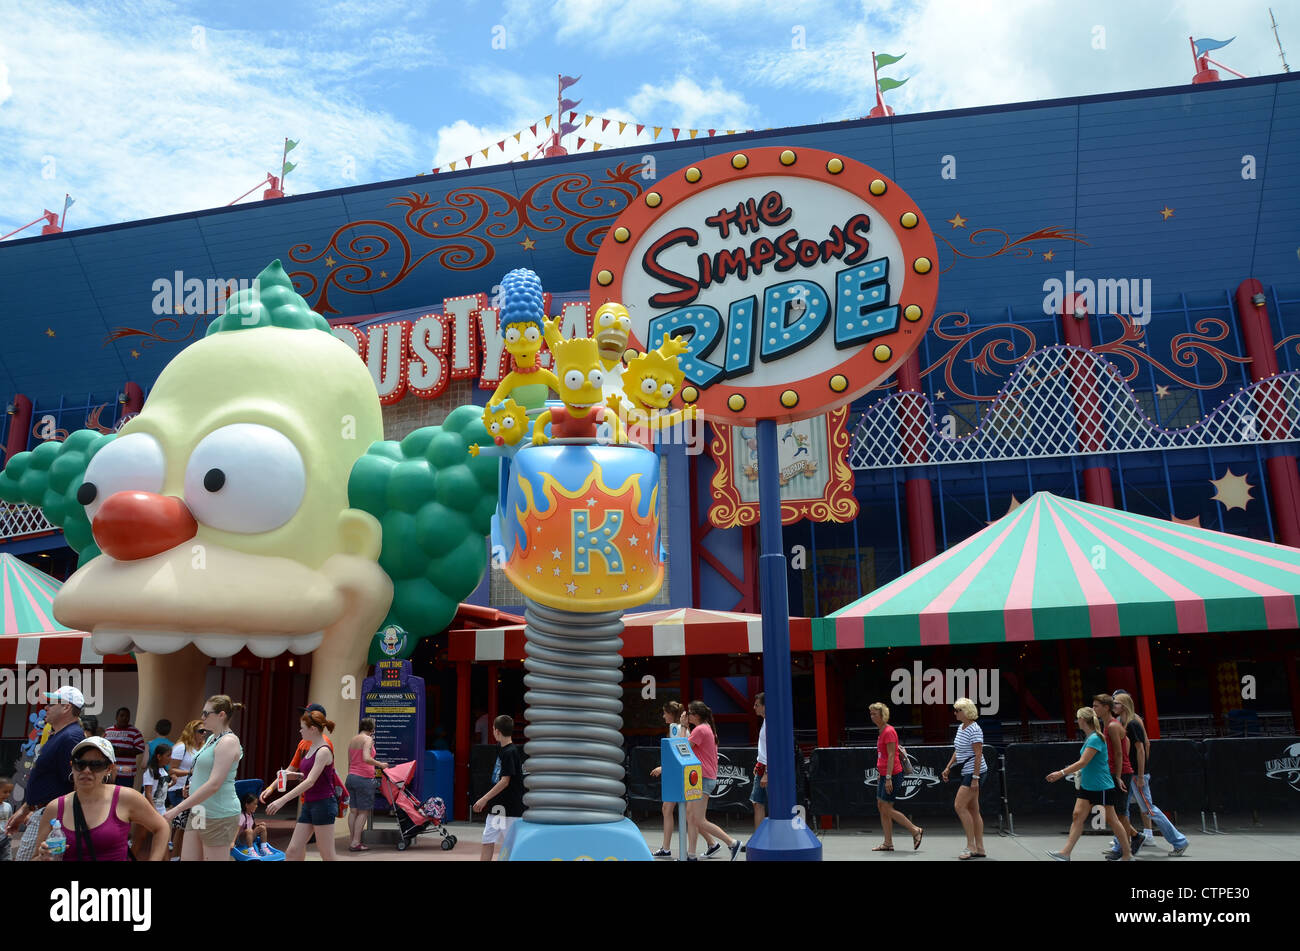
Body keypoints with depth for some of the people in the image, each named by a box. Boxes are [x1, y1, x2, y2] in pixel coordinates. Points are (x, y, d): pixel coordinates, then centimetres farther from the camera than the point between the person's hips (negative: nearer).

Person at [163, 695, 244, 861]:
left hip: (218, 816, -9)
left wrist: (177, 809, -24)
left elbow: (214, 784, -24)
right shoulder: (212, 738, 14)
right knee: (187, 858, 9)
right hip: (199, 813, 9)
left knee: (214, 859, -3)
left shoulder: (228, 742, -16)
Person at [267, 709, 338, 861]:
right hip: (309, 804, 9)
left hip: (323, 804, -9)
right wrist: (296, 775, 5)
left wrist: (282, 800, -28)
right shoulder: (311, 748, 12)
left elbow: (310, 782, -25)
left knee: (327, 856, -1)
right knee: (292, 851, 7)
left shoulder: (324, 751, -17)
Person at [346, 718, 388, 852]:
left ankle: (351, 840, 13)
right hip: (364, 778, -8)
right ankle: (355, 843, -4)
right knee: (364, 811, -2)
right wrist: (381, 765, -12)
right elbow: (366, 758, -23)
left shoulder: (352, 740, 15)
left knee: (353, 810, 11)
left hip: (351, 776, 8)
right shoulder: (368, 739, -9)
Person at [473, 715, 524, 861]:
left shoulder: (510, 752, -17)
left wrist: (485, 799, -19)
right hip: (497, 806, 9)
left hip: (510, 807, -8)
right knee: (488, 841, 7)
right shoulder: (501, 749, 9)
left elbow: (505, 781, -20)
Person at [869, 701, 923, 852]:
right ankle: (888, 843, 12)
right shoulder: (882, 731, 14)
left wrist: (888, 778, -22)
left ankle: (916, 831, 6)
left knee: (887, 809, -5)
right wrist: (881, 774, 21)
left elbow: (891, 756, -19)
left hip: (892, 775, -10)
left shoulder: (889, 732, -15)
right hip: (884, 775, 10)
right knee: (881, 807, 8)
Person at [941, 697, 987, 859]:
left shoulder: (974, 730, -16)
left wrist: (975, 778, -22)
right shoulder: (961, 728, 13)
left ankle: (971, 847, -6)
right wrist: (948, 768, 18)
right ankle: (980, 848, 12)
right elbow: (957, 752, 22)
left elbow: (978, 755, -20)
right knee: (973, 809, 9)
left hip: (974, 772, -10)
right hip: (966, 773, 10)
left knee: (959, 806, -11)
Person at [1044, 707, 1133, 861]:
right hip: (1087, 786, 9)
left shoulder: (1095, 738, -20)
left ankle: (1128, 855, 18)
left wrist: (1061, 773, -26)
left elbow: (1082, 762, -25)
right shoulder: (1089, 738, 8)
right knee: (1077, 816, 2)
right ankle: (1065, 853, 0)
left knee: (1111, 820, 4)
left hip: (1102, 787, -9)